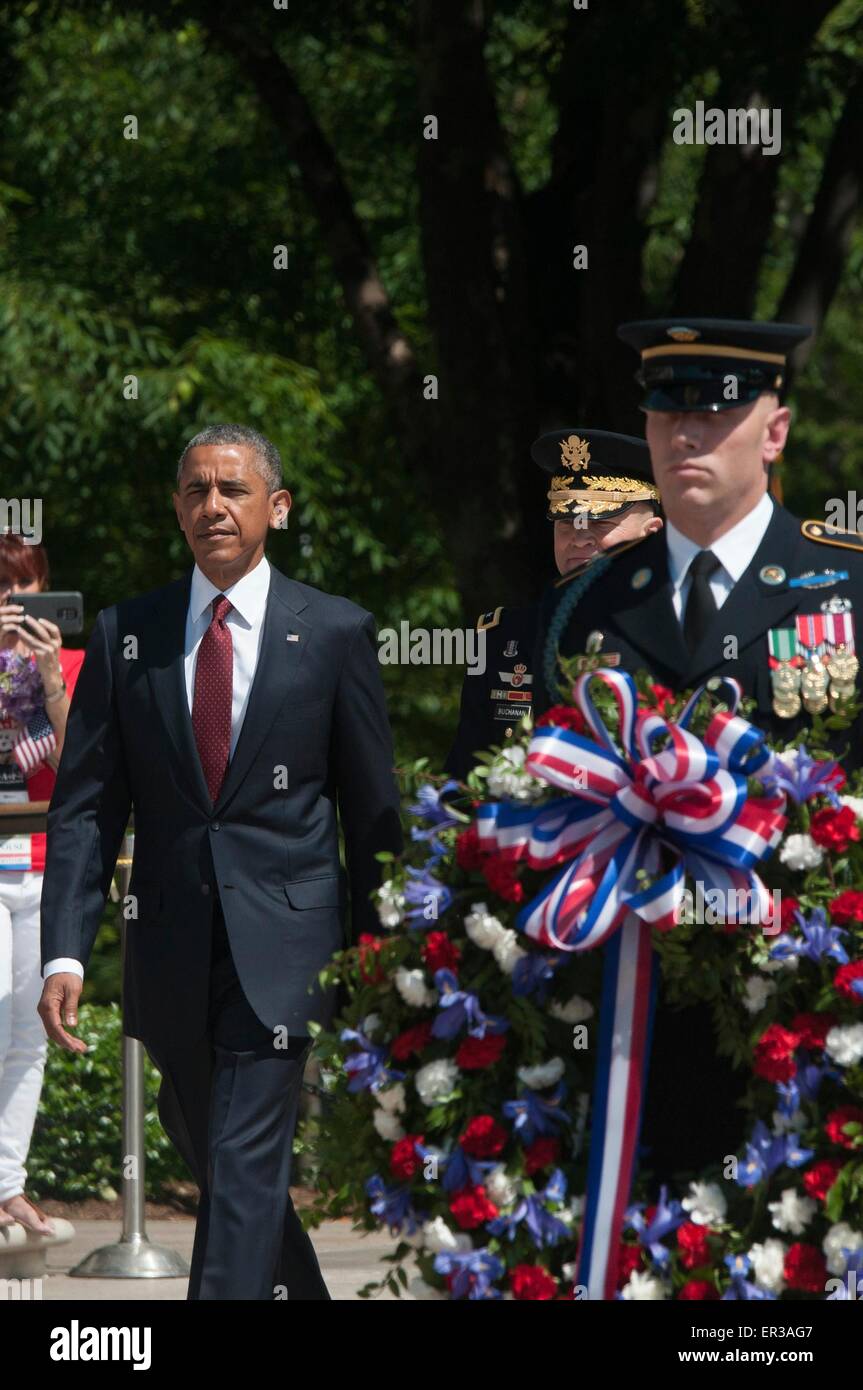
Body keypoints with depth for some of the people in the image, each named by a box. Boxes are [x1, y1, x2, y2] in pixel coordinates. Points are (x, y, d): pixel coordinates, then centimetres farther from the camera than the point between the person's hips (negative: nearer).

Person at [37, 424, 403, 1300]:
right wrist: (64, 953, -9)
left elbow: (371, 805, 5)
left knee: (244, 1170, -11)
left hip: (281, 941, -4)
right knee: (209, 1156, 16)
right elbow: (85, 804, 2)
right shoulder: (124, 634, 6)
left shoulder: (334, 633, 0)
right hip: (170, 951, 4)